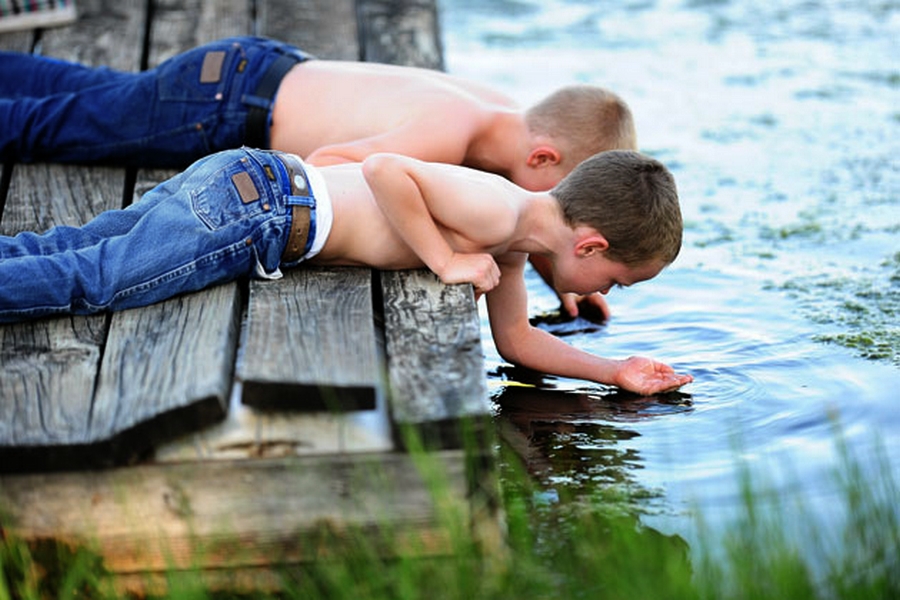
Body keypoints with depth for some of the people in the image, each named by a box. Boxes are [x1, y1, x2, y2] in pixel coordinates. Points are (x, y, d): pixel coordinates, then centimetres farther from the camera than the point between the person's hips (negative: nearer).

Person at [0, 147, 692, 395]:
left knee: (69, 253, 9)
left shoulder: (513, 244, 13)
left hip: (237, 190, 8)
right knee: (90, 281, -12)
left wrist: (617, 372, 22)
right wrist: (444, 260, -19)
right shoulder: (498, 212, -17)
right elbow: (383, 169, -26)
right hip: (253, 203, -8)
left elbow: (516, 338, 26)